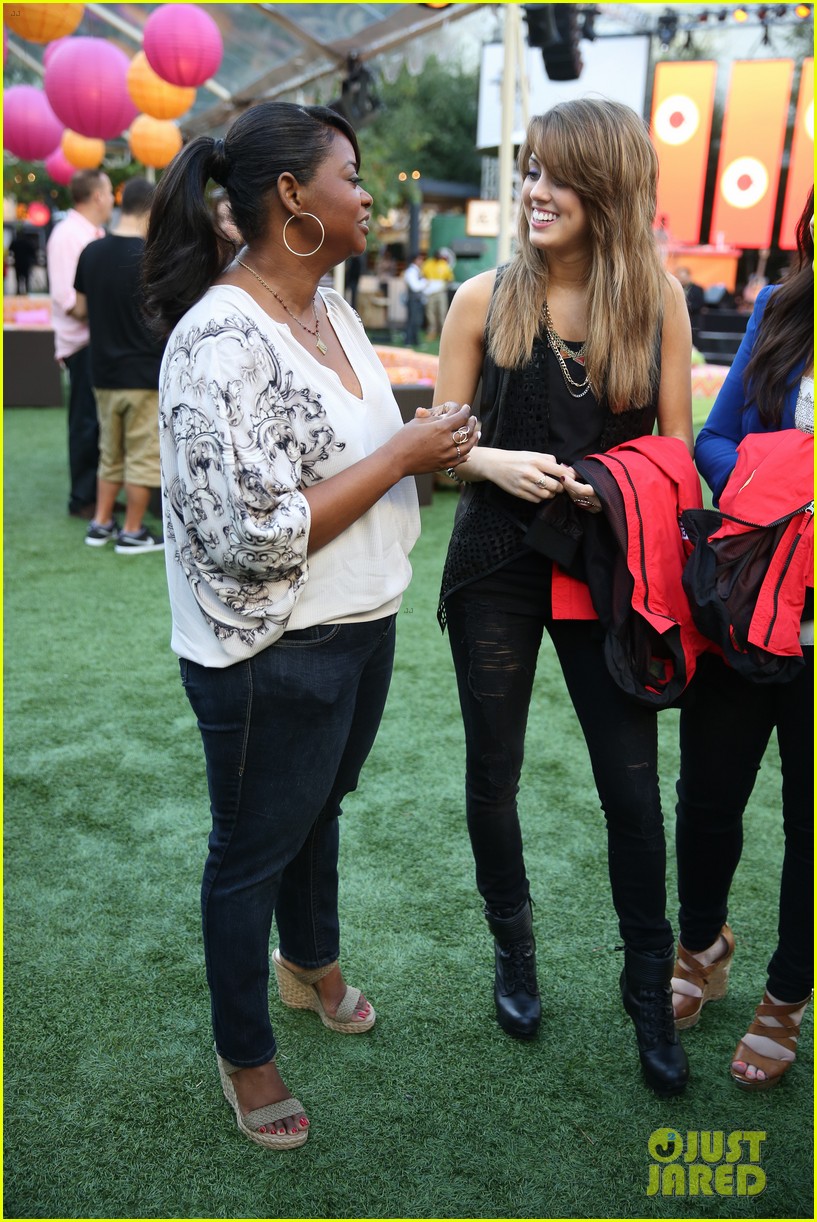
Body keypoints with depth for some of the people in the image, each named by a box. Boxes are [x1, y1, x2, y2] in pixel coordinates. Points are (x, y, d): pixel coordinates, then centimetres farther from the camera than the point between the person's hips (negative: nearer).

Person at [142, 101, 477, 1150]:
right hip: (273, 658, -8)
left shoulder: (331, 305, 4)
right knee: (255, 849, 13)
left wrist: (442, 445, 3)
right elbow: (256, 535, -28)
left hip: (362, 628, 9)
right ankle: (244, 1055, 38)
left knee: (319, 808, 28)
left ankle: (311, 963, 56)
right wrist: (402, 455, -23)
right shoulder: (222, 342, -25)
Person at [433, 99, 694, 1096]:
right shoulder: (486, 299, -2)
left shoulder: (658, 299, -1)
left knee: (632, 785, 3)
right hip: (498, 570, 1)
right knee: (493, 774, 12)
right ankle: (513, 955, 37)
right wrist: (496, 462, -18)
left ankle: (650, 987, 26)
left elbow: (676, 445, 5)